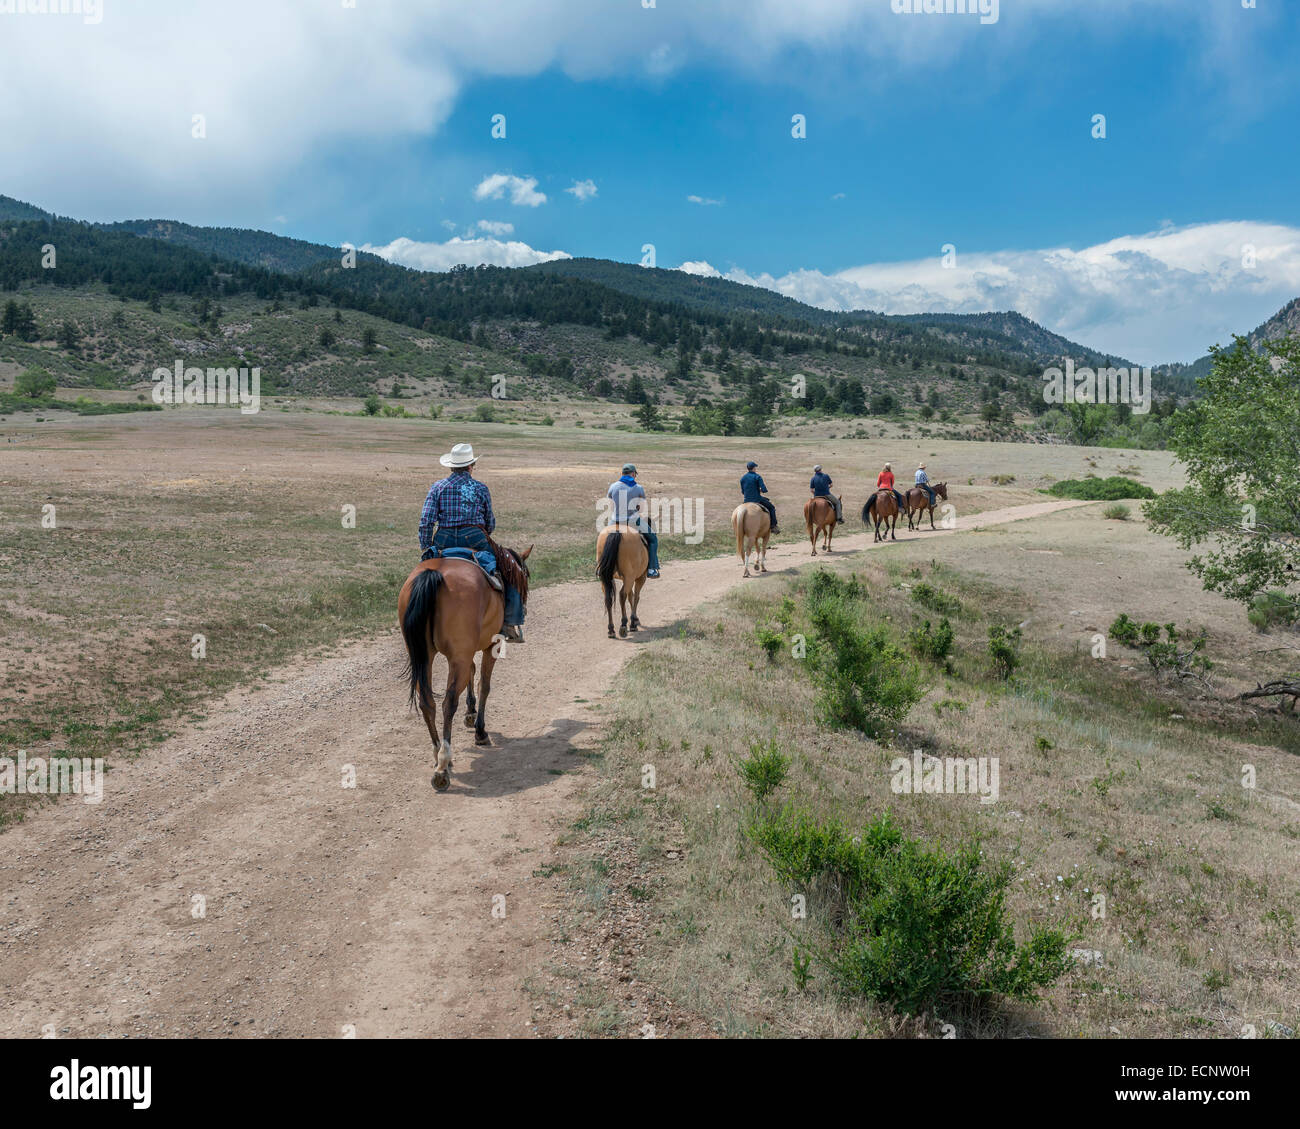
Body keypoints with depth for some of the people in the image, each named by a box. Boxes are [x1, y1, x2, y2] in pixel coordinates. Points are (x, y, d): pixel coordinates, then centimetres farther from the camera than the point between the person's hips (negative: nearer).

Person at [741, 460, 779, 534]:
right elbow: (764, 490, -17)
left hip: (747, 501, 5)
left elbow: (742, 492, 11)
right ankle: (773, 527, 11)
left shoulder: (742, 478, 4)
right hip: (757, 499, -4)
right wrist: (760, 490, 5)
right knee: (771, 508, 17)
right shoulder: (757, 477, -11)